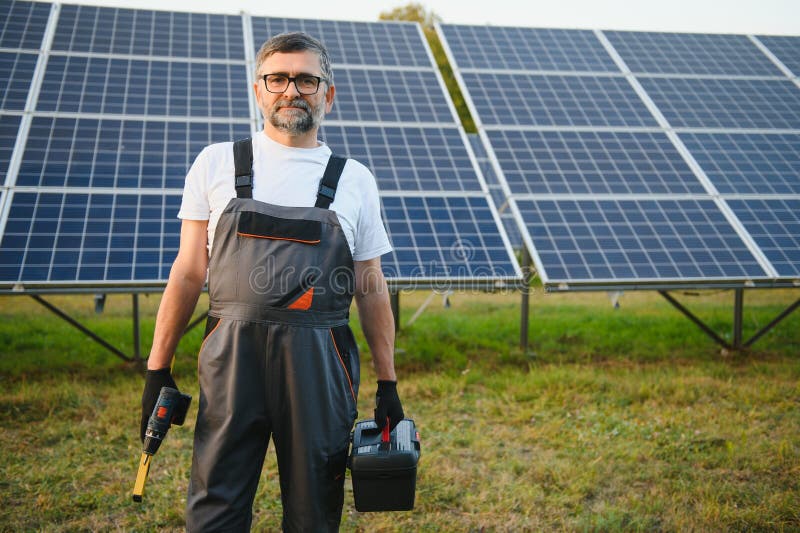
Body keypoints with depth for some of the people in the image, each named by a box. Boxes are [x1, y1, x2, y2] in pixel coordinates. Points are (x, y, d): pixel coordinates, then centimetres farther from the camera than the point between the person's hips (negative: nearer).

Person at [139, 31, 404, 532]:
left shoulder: (354, 180, 8)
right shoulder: (216, 163, 8)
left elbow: (371, 288, 10)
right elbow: (189, 272, 8)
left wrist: (388, 384, 8)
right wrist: (158, 369, 4)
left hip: (320, 363, 1)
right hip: (231, 356, 0)